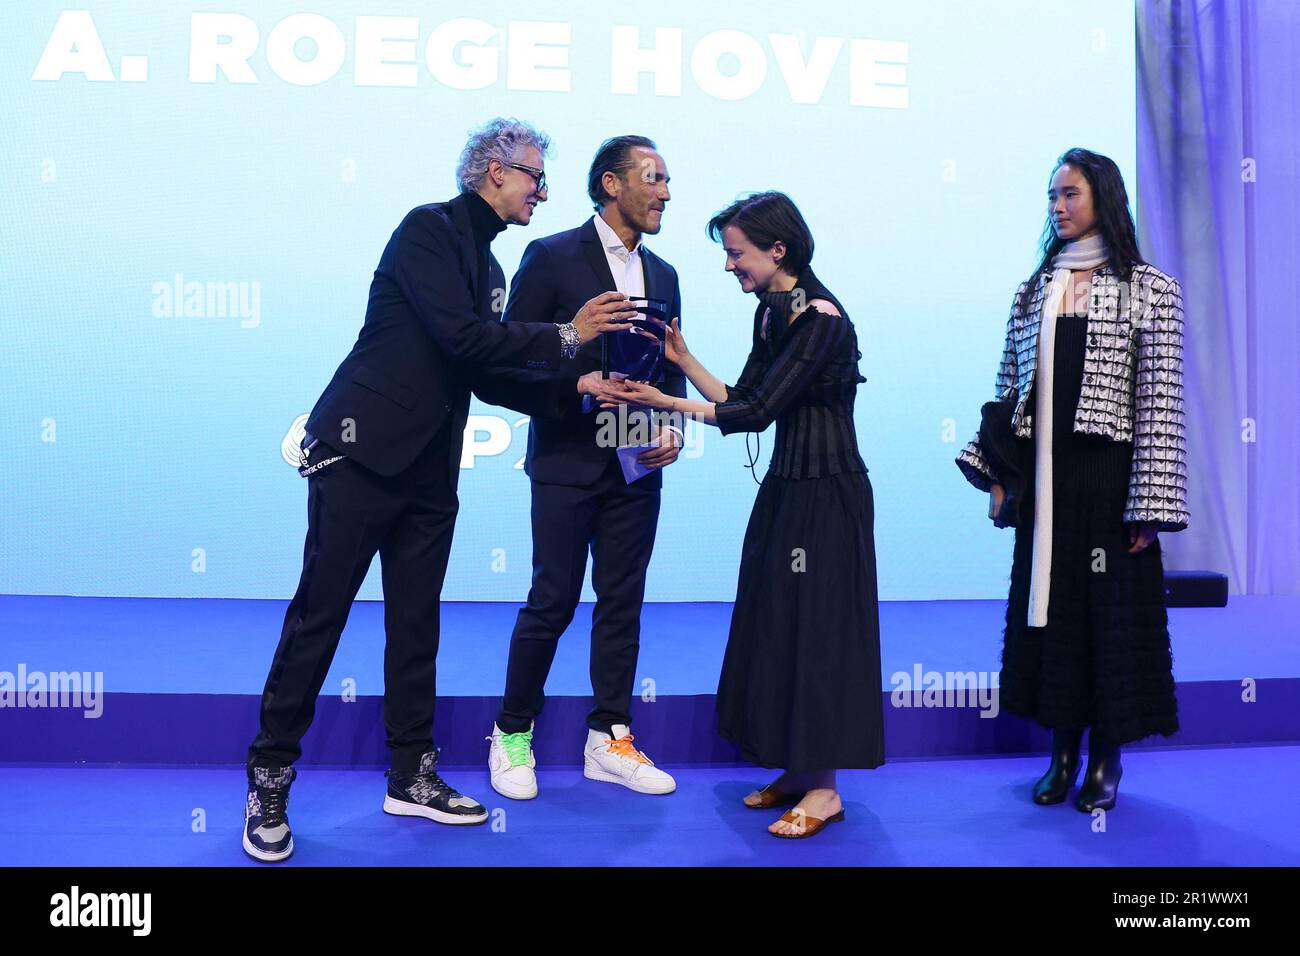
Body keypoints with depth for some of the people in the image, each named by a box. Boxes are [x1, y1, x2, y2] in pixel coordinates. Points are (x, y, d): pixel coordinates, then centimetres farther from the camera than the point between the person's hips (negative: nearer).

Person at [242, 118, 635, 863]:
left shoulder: (487, 264, 17)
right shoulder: (430, 228, -8)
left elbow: (487, 377, 16)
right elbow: (460, 337, -20)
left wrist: (572, 390, 6)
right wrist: (565, 337, -13)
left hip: (428, 468, 8)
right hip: (362, 451, -8)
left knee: (416, 622, 11)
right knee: (320, 615, -2)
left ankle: (412, 775, 21)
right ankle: (270, 780, 10)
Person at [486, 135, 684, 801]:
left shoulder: (662, 275, 14)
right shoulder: (552, 258, -4)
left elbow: (671, 369, 16)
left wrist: (672, 429, -1)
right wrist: (582, 384, -19)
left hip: (637, 468, 6)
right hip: (568, 463, -5)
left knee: (623, 603, 9)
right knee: (552, 603, -1)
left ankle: (608, 740, 21)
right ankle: (512, 734, 18)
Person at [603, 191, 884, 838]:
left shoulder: (820, 315, -16)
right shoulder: (771, 312, 10)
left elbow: (759, 411, -20)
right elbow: (740, 398, 10)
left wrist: (667, 403, -18)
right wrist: (682, 359, 3)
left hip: (827, 492, -9)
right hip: (785, 486, 9)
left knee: (817, 626, -3)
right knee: (776, 624, 11)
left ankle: (824, 788, 9)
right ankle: (797, 769, 24)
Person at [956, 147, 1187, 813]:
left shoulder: (1150, 290, -2)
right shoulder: (1034, 290, 10)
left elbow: (1162, 401, -7)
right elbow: (1009, 388, 10)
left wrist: (1150, 504, -12)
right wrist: (995, 474, 3)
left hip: (1107, 476, -4)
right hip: (1043, 480, 4)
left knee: (1111, 608, 4)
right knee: (1047, 607, 8)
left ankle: (1107, 761, 19)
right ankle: (1063, 753, 23)